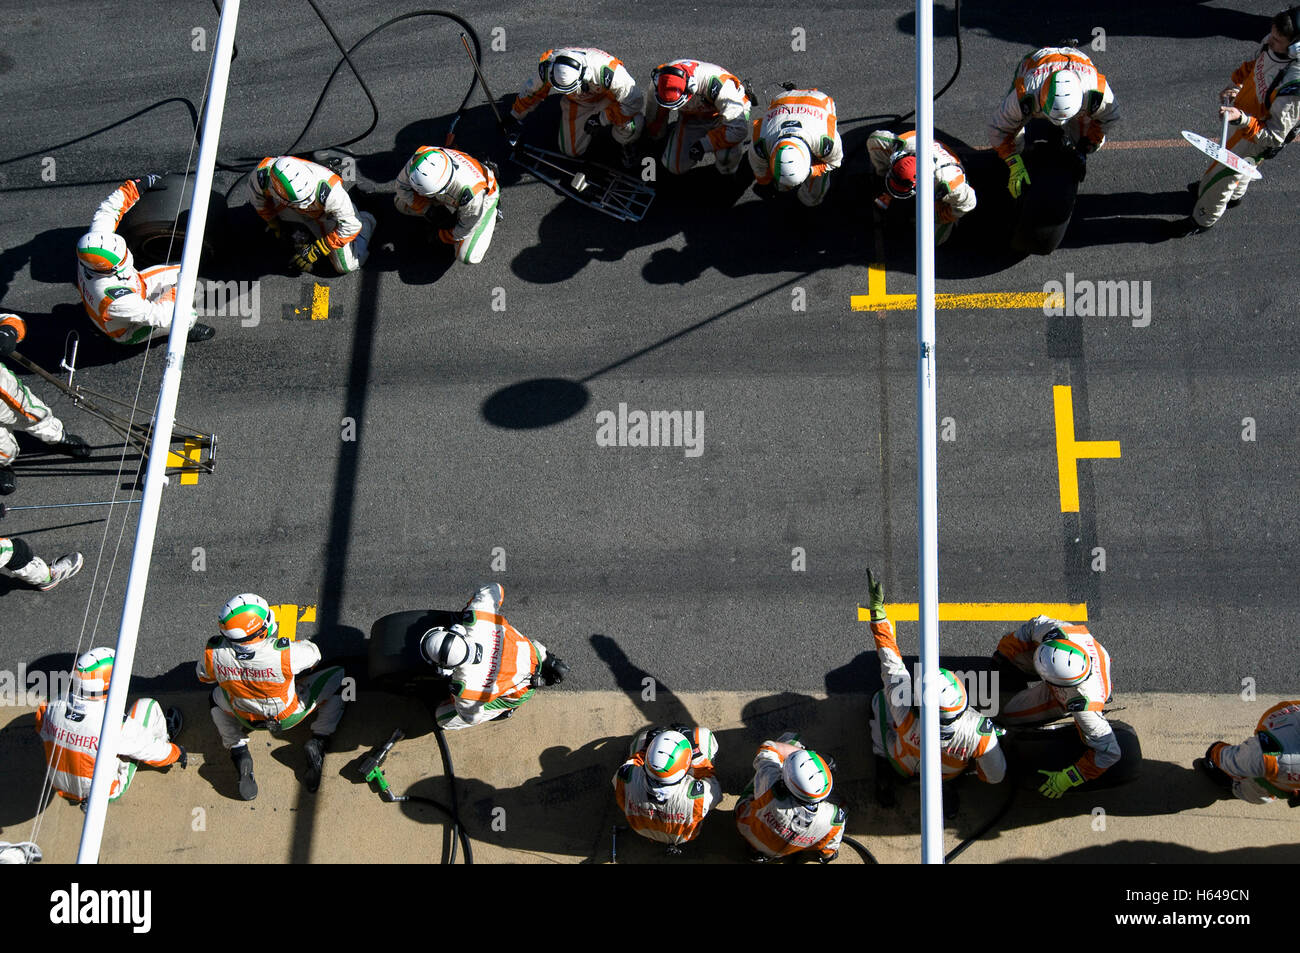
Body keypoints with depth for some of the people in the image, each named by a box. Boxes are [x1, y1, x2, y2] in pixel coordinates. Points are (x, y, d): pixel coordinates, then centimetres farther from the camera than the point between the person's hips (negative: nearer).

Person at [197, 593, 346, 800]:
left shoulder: (213, 654, -30)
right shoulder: (284, 653, -39)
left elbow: (203, 676, -4)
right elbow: (313, 654, -14)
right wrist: (301, 643, 9)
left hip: (246, 718, 2)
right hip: (289, 716, -2)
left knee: (217, 696, 32)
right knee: (337, 679, 12)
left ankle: (238, 751, 16)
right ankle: (318, 743, 7)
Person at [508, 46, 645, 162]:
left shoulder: (606, 72, -45)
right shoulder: (548, 68, -33)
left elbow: (634, 102, -34)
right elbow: (530, 91, -10)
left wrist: (601, 119, -29)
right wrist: (515, 118, 2)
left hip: (607, 97, -3)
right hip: (578, 102, 4)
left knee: (631, 125, -34)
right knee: (571, 151, 3)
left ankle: (624, 143, 5)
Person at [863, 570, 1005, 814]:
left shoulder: (908, 715, -46)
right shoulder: (980, 732, -44)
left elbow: (891, 661, -35)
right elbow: (995, 776, -25)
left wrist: (878, 610, -28)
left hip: (905, 767, -1)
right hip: (949, 773, 1)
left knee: (879, 699, 16)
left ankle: (883, 768, 25)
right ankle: (944, 786, 30)